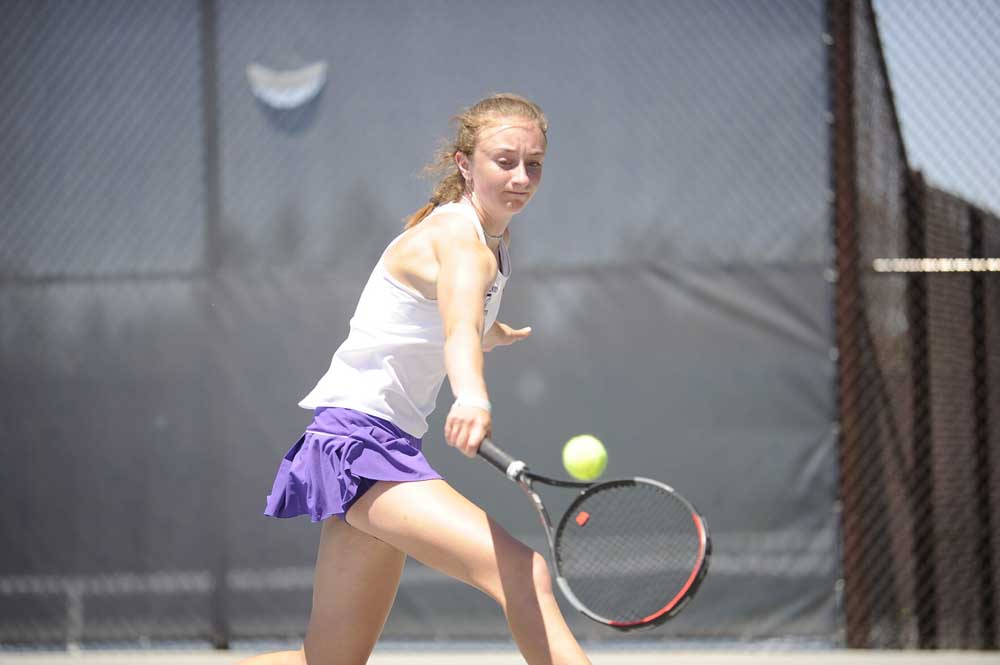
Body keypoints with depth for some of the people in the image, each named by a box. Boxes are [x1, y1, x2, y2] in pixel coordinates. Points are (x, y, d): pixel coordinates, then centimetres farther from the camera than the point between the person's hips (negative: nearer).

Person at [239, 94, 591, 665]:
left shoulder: (494, 240, 11)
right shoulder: (456, 236, -18)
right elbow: (459, 332, -41)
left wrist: (495, 334, 49)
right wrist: (472, 398, -59)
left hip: (391, 442, 10)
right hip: (358, 438, -10)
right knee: (522, 571, -28)